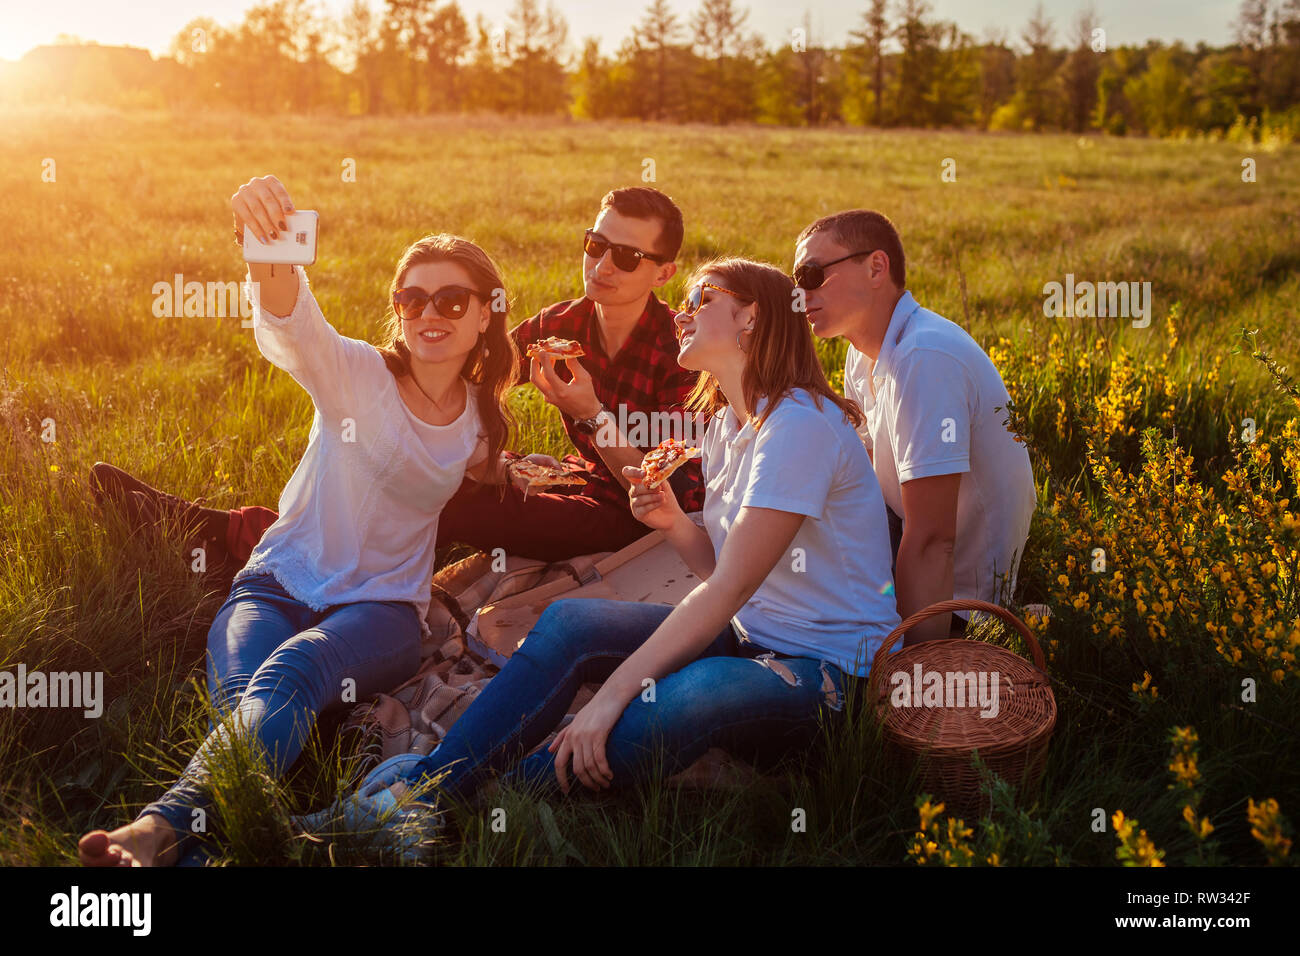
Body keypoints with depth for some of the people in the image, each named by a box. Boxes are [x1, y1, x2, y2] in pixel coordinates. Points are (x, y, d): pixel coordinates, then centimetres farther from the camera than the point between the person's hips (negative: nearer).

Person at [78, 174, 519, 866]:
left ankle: (169, 824, -55)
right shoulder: (357, 374, -3)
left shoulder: (481, 421, 9)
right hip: (278, 584, 0)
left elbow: (491, 483, 34)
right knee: (245, 701, -34)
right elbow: (292, 326, -28)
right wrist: (270, 258, -50)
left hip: (383, 609, 0)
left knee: (294, 669, -35)